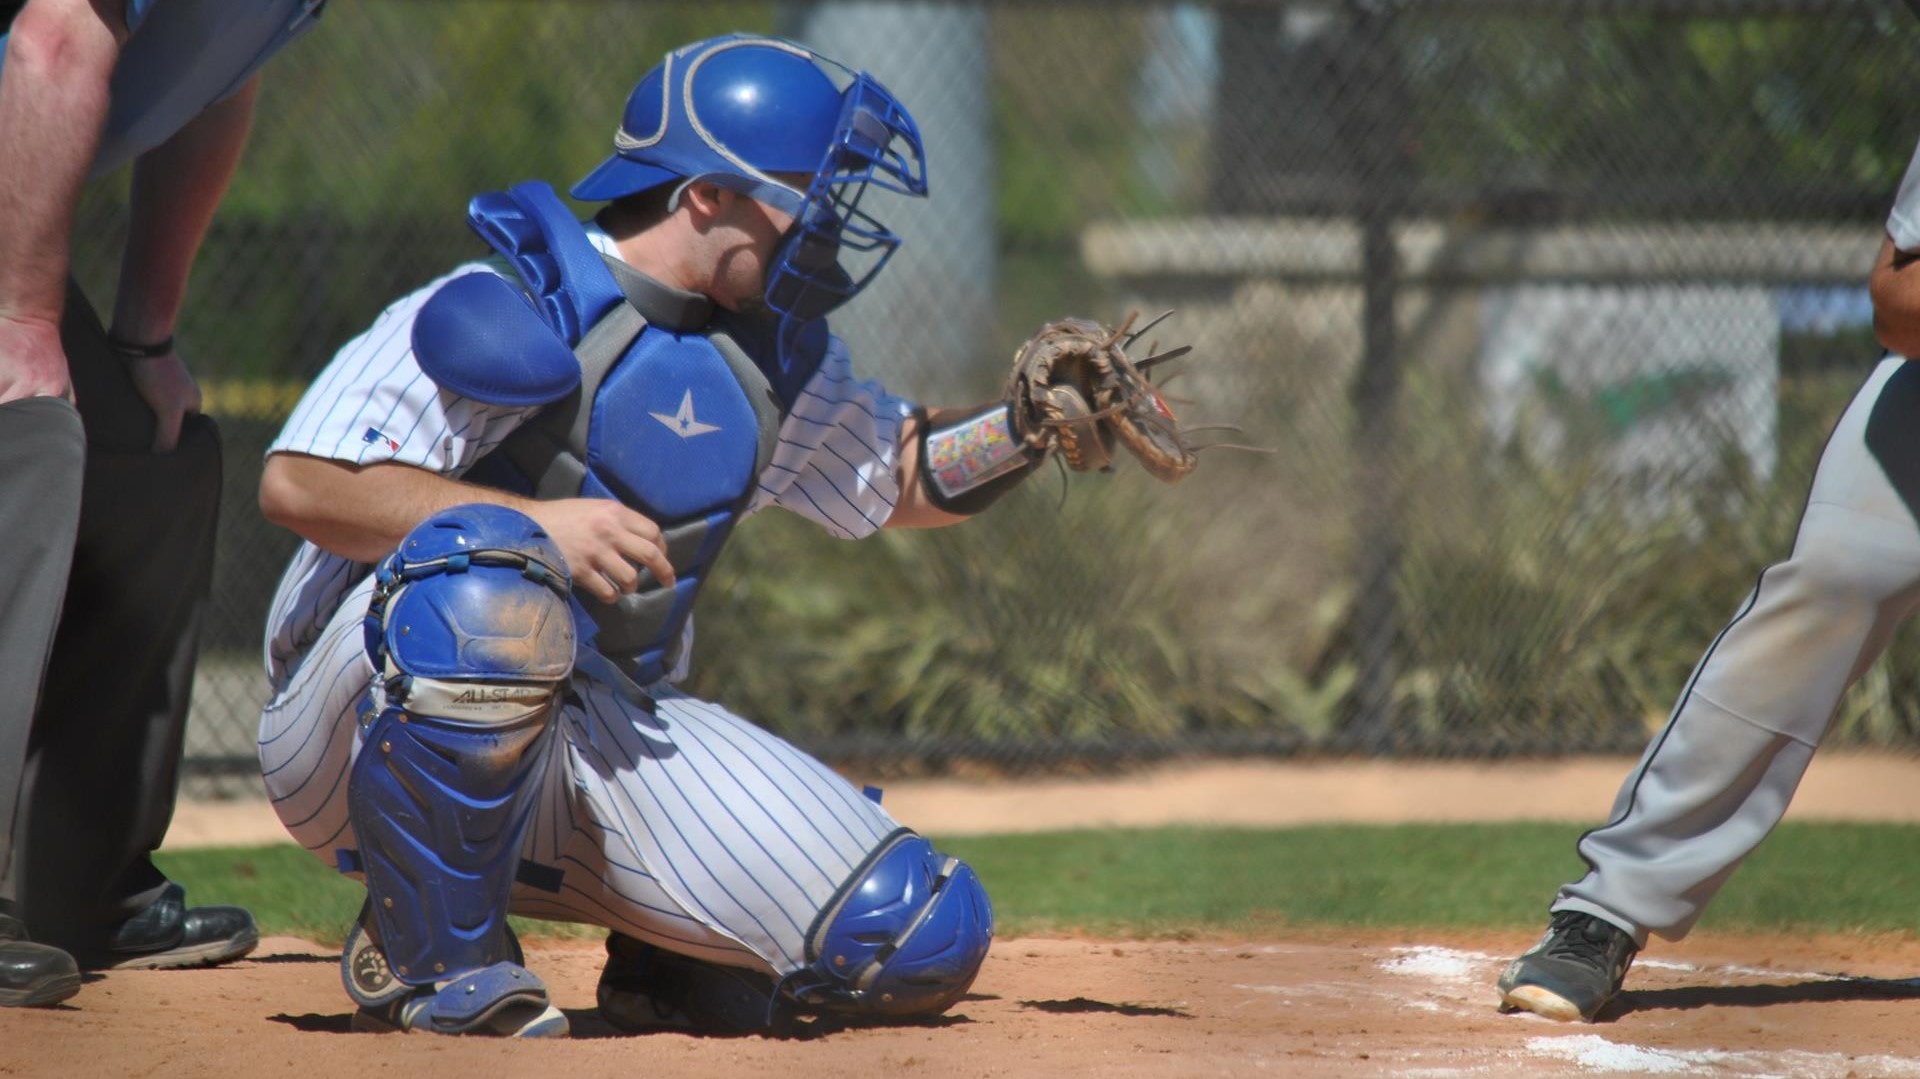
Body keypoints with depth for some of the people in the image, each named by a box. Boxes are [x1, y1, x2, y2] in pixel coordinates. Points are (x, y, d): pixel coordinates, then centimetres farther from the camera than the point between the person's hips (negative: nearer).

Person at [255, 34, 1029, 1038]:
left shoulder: (775, 359, 12)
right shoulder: (506, 314, -13)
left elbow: (898, 478, 28)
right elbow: (297, 484, -21)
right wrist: (534, 520, -29)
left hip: (607, 735, 6)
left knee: (920, 937, -14)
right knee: (487, 575, -42)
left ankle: (659, 965, 16)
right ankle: (431, 957, -21)